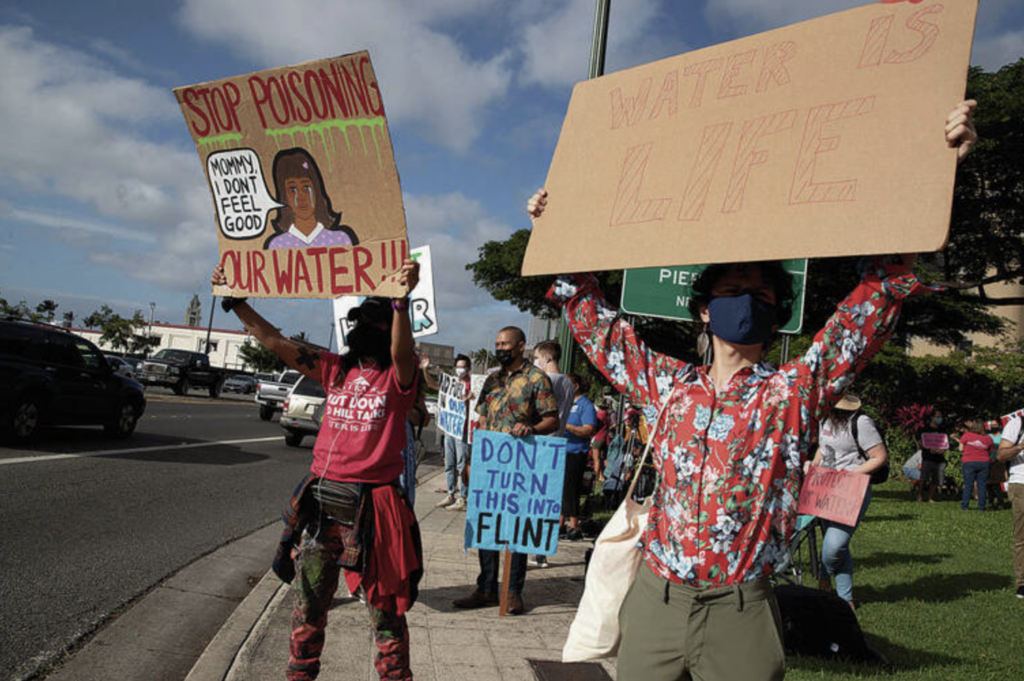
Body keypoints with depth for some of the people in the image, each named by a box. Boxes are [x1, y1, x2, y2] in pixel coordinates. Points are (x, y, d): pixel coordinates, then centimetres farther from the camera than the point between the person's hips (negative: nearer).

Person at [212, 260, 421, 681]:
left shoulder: (397, 377, -4)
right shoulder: (336, 370, 11)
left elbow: (402, 351, -28)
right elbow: (276, 342, 10)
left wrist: (402, 299, -43)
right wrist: (235, 301, 6)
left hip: (370, 506, -5)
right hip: (321, 502, 6)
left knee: (385, 609, 4)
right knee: (308, 603, 19)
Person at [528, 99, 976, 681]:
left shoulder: (794, 392, -4)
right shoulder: (670, 385, 4)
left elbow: (882, 292, -11)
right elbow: (598, 325, 14)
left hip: (740, 614, -2)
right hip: (653, 600, 3)